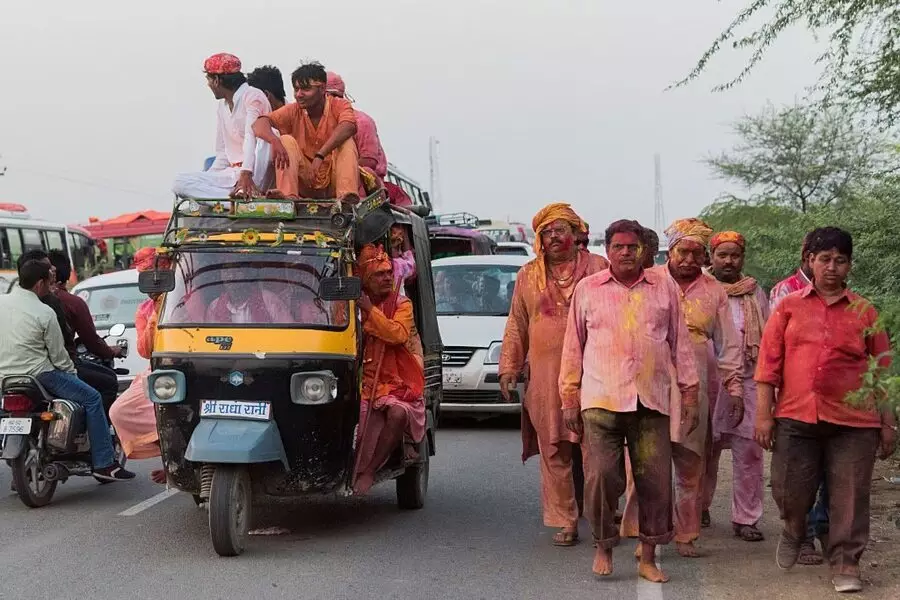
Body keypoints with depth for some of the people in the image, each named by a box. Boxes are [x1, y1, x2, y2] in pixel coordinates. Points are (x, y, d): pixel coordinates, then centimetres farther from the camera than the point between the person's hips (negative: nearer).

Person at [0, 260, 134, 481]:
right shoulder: (44, 313, -11)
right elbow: (58, 355, -6)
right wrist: (72, 373, 12)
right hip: (38, 374, -7)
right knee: (92, 398, 2)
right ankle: (104, 463, -2)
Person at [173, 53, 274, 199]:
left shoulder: (252, 96, -6)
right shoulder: (222, 107, 20)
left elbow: (251, 138, -22)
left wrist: (246, 175, -36)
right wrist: (206, 179, 8)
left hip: (254, 173, -8)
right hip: (233, 173, 8)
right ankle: (236, 197, -27)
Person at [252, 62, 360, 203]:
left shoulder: (339, 105, -5)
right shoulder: (293, 111, 1)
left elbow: (348, 127, -29)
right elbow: (259, 125, -14)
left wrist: (320, 156, -41)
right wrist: (275, 141, -38)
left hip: (334, 179, -2)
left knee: (346, 141, -23)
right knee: (286, 140, -15)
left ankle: (348, 194, -44)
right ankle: (287, 194, -37)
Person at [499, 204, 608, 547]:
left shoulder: (598, 269, 6)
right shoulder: (529, 276, 15)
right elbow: (516, 326, 17)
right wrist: (509, 369, 10)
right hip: (545, 379, 3)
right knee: (554, 452, 2)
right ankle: (564, 522, 8)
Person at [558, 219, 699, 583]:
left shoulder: (664, 287, 11)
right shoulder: (587, 289, 9)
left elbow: (680, 342, 14)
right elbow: (573, 346, 11)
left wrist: (690, 392, 9)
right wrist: (569, 398, 8)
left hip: (652, 401, 1)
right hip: (601, 400, -1)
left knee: (655, 480, 1)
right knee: (601, 477, -7)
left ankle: (648, 556, 12)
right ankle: (603, 548, 12)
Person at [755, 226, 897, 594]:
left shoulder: (864, 312, 7)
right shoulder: (789, 307, 7)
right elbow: (768, 363, 4)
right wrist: (764, 415, -2)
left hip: (854, 422, 0)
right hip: (795, 417, 0)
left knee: (850, 496, 0)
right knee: (789, 489, 3)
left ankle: (845, 563, 13)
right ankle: (794, 532, 34)